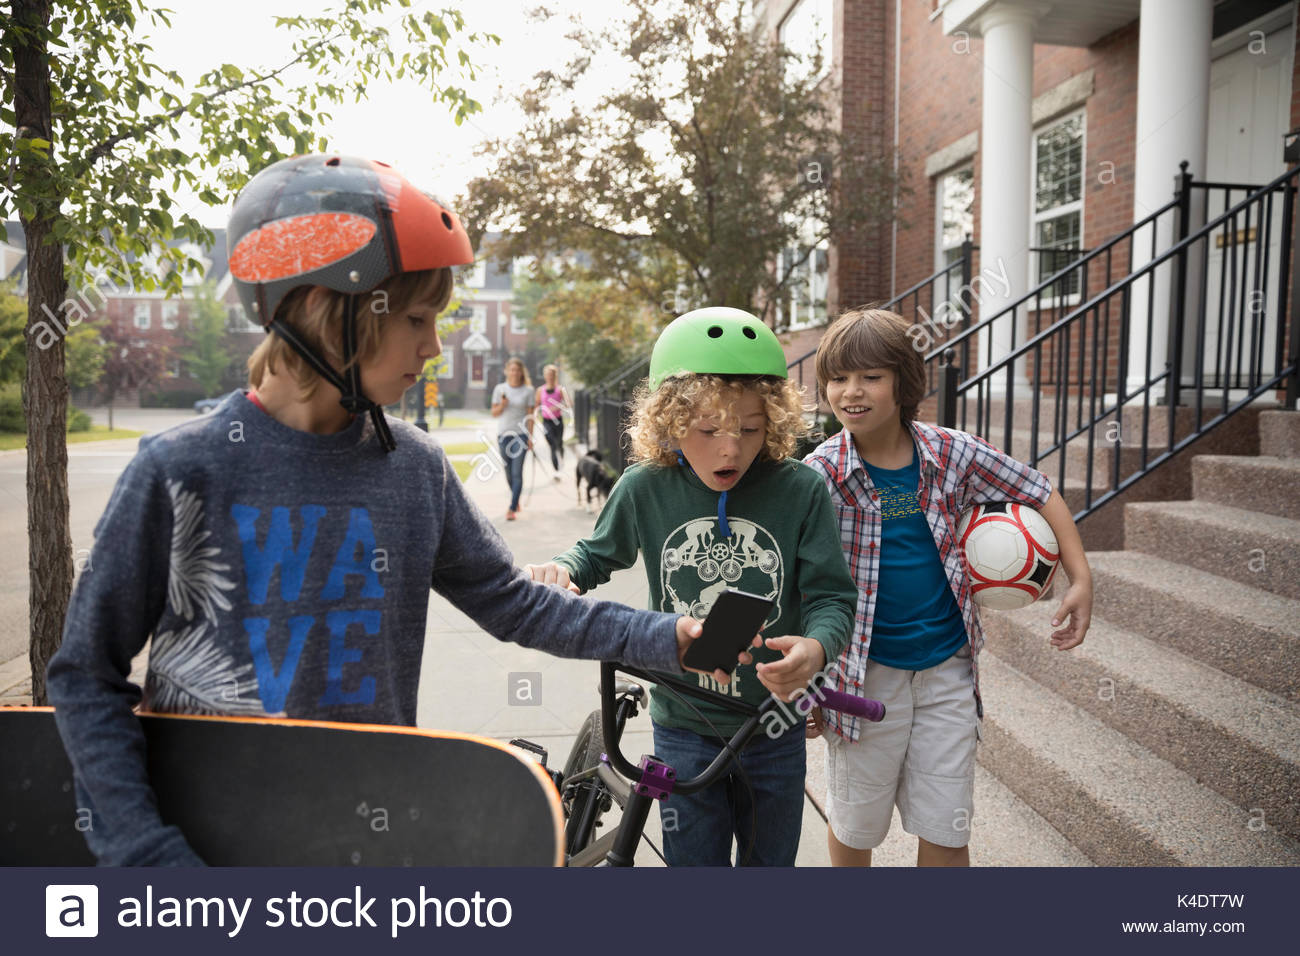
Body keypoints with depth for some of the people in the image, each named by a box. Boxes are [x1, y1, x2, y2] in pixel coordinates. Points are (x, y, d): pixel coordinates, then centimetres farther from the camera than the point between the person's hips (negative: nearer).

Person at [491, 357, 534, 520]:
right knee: (508, 473, 10)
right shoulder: (500, 389, 5)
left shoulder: (527, 390, 1)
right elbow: (494, 413, 9)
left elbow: (530, 415, 1)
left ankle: (512, 508, -10)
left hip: (520, 434, -3)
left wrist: (530, 437, -4)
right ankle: (516, 501, 32)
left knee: (517, 472, -10)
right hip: (504, 434, 3)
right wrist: (502, 405, -12)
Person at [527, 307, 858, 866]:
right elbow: (599, 553, 8)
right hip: (683, 726, 0)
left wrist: (816, 648, -35)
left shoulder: (800, 492, -15)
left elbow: (832, 596, -13)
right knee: (694, 861, 13)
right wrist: (561, 570, -15)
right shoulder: (645, 490, -11)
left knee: (770, 860, 22)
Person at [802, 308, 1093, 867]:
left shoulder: (951, 453, -6)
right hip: (866, 673, -2)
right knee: (855, 825, 16)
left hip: (948, 666, 2)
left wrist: (1080, 579, 3)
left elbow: (1041, 495, 7)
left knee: (945, 831, 10)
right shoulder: (821, 475, -14)